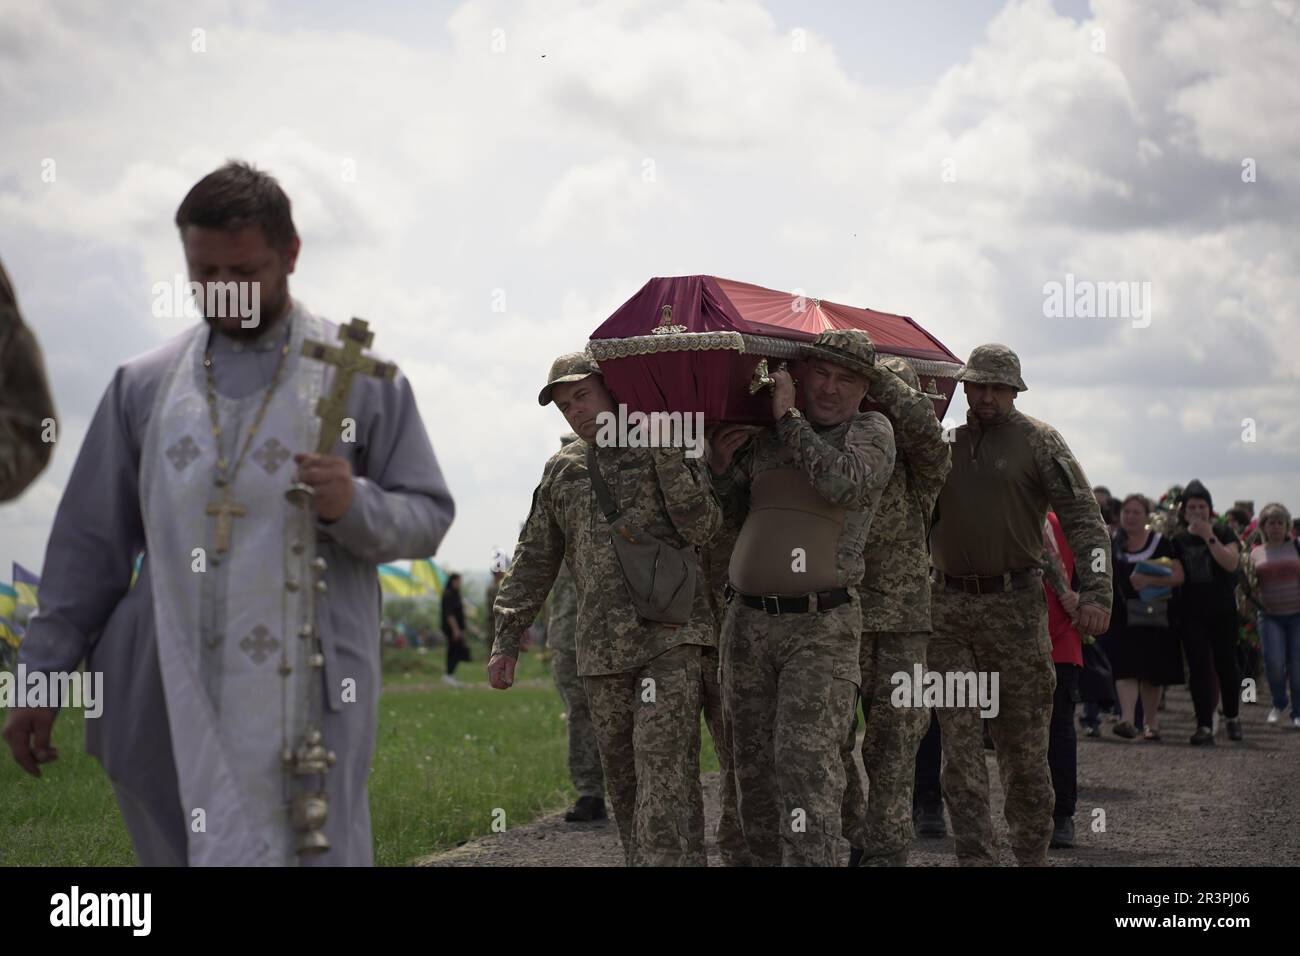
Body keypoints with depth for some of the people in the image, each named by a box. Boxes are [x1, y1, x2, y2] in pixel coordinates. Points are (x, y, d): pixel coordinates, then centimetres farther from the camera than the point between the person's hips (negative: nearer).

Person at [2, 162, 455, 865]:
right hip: (169, 702, 2)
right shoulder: (145, 384, 12)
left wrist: (355, 505, -15)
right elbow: (89, 542, 15)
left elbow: (428, 517, 7)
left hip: (303, 697, -2)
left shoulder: (361, 379, 6)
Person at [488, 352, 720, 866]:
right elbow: (534, 559, 17)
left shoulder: (670, 449, 5)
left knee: (663, 766, -16)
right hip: (602, 646, 5)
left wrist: (666, 454, -16)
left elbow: (702, 527, -8)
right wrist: (507, 638, 10)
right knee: (621, 774, 8)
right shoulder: (562, 470, 16)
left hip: (670, 635, -4)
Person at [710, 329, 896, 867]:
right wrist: (723, 467, 5)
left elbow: (845, 483, -19)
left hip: (822, 626, -5)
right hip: (747, 621, 5)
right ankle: (765, 858, 17)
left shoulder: (871, 431, 3)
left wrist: (788, 418, -12)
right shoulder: (765, 436, 14)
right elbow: (732, 520, 23)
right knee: (753, 761, 8)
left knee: (806, 759, -15)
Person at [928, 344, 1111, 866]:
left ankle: (1032, 854, 14)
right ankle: (974, 856, 0)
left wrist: (1095, 591, -19)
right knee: (959, 742, -2)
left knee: (1024, 743, 2)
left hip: (1014, 604, -3)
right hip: (949, 607, 3)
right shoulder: (943, 443, 13)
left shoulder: (1038, 441, 1)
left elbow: (1084, 518, -6)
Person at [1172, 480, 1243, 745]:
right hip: (1191, 614, 1)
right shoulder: (1178, 540, 6)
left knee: (1226, 664, 4)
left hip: (1222, 611, -1)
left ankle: (1232, 717, 24)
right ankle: (1204, 726, -5)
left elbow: (1231, 563, -16)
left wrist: (1209, 537, -19)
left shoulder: (1223, 533, 0)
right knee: (1199, 668, -5)